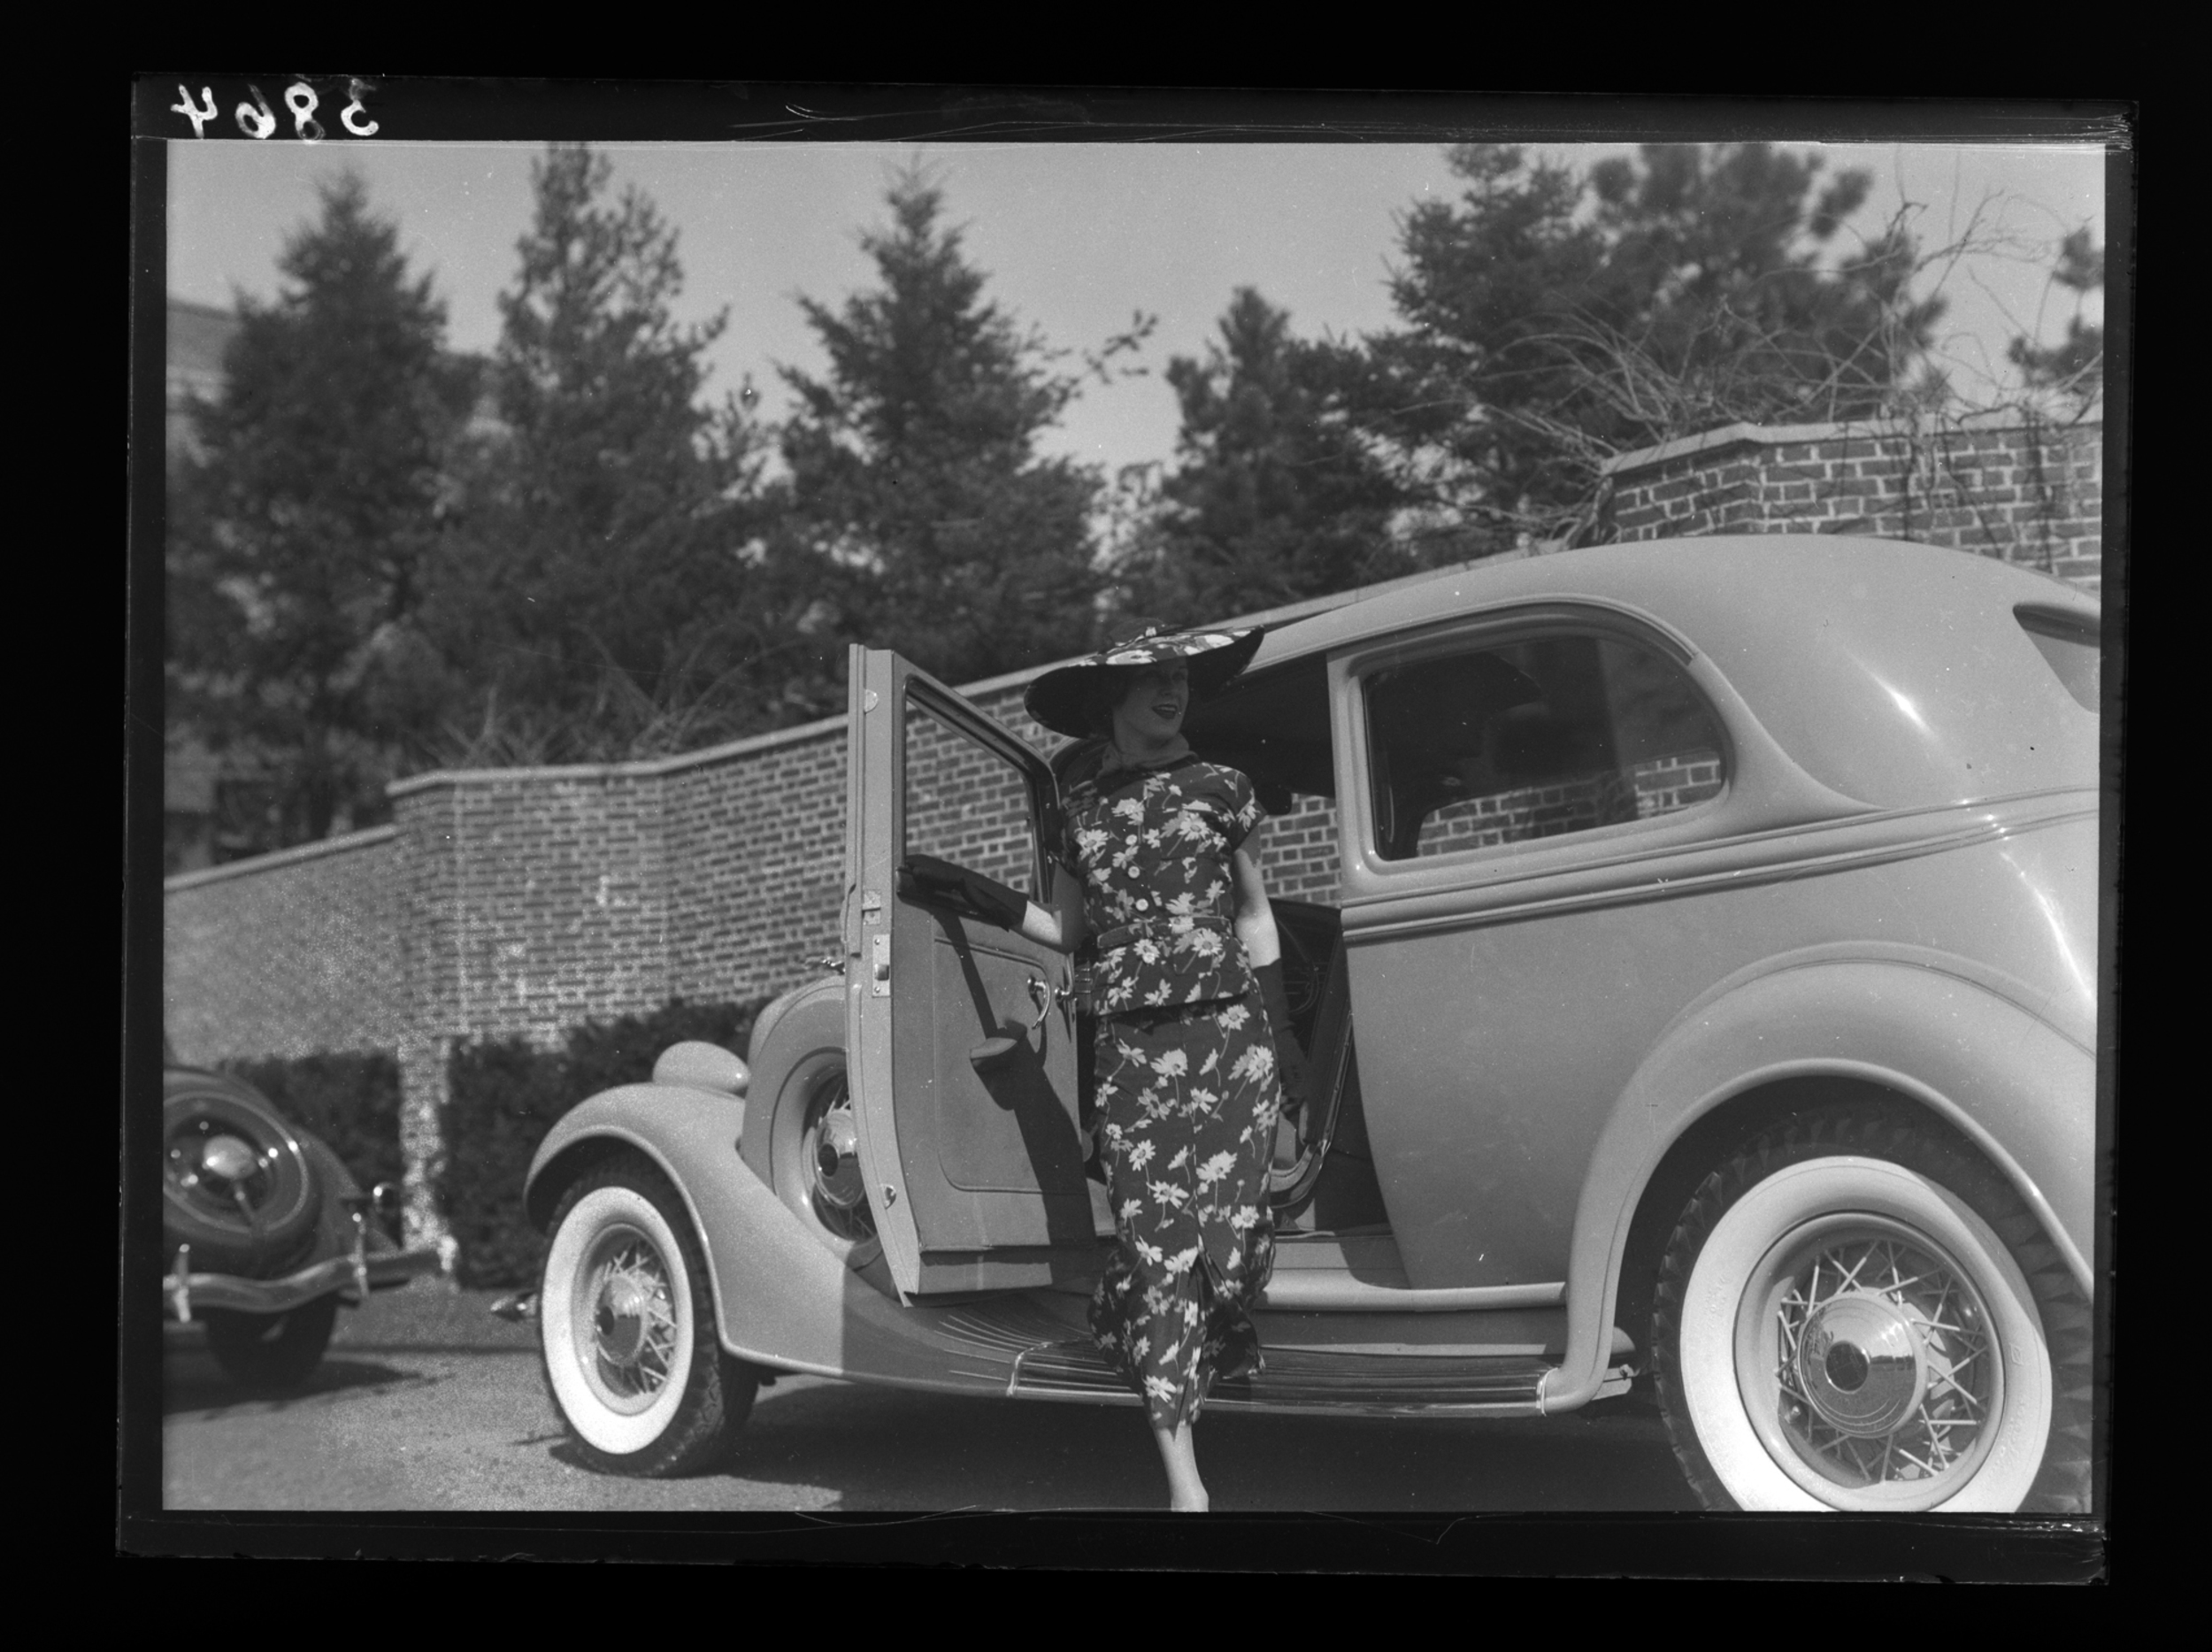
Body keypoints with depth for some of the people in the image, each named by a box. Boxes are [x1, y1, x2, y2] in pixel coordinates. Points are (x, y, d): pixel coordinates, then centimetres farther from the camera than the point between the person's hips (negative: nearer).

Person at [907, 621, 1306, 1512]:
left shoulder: (1218, 788, 7)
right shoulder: (1080, 809, 12)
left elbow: (1254, 919, 13)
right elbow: (1069, 933, 17)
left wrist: (1283, 1035, 10)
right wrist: (978, 893, 8)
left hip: (1228, 1034, -1)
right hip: (1128, 1047, 1)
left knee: (1221, 1237, -11)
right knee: (1158, 1248, -6)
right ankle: (1185, 1486, 0)